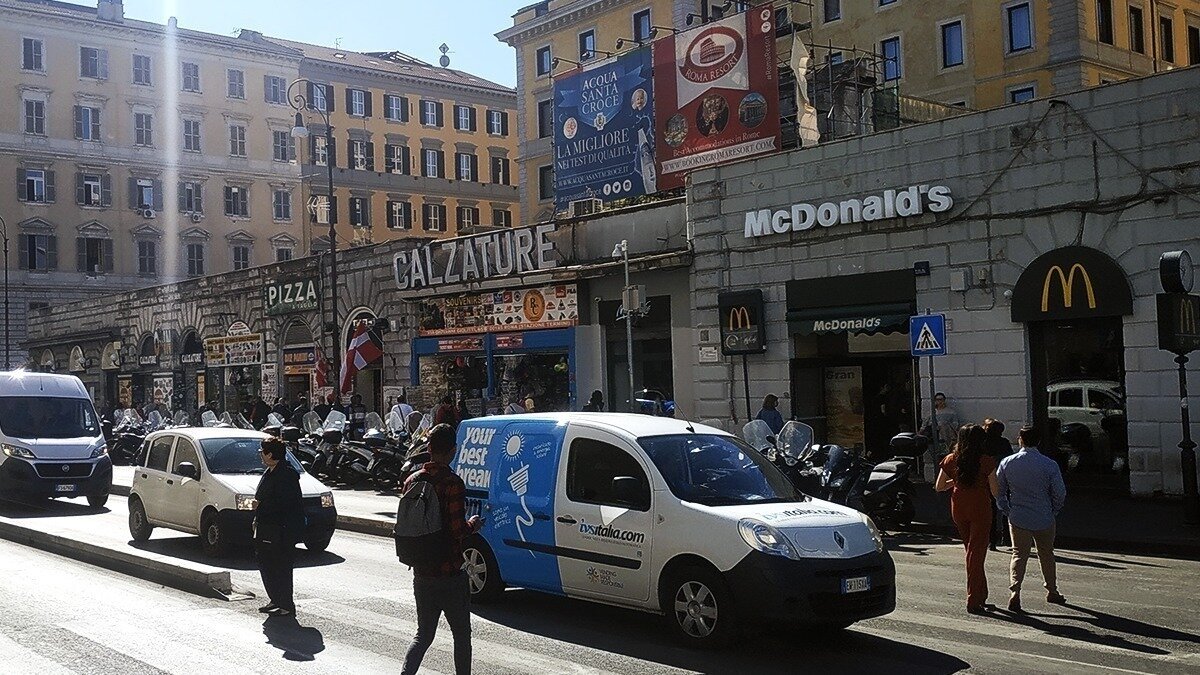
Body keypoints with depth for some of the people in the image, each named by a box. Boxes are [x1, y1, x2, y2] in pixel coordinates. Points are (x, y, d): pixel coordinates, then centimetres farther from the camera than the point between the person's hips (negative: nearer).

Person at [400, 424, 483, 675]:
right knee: (461, 635, 9)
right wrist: (473, 525, -1)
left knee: (423, 634, 15)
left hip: (422, 574, 6)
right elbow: (458, 530, -21)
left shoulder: (412, 481, 4)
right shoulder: (452, 483, -17)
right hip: (450, 574, -6)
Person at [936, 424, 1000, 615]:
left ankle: (980, 597, 26)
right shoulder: (987, 462, -11)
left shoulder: (951, 460, 0)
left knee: (972, 552, 18)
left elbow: (939, 487, 4)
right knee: (976, 554, 1)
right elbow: (995, 491, -10)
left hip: (958, 509, 4)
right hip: (980, 509, -4)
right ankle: (973, 602, 0)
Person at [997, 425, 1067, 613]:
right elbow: (1060, 493, -6)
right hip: (1044, 519, 0)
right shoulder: (1049, 465, -11)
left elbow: (999, 491, 1)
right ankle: (1052, 591, 31)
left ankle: (1015, 590, -12)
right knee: (1046, 555, 18)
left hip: (1018, 519, 1)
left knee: (1019, 555, 7)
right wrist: (1053, 512, 10)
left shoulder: (1007, 463, -5)